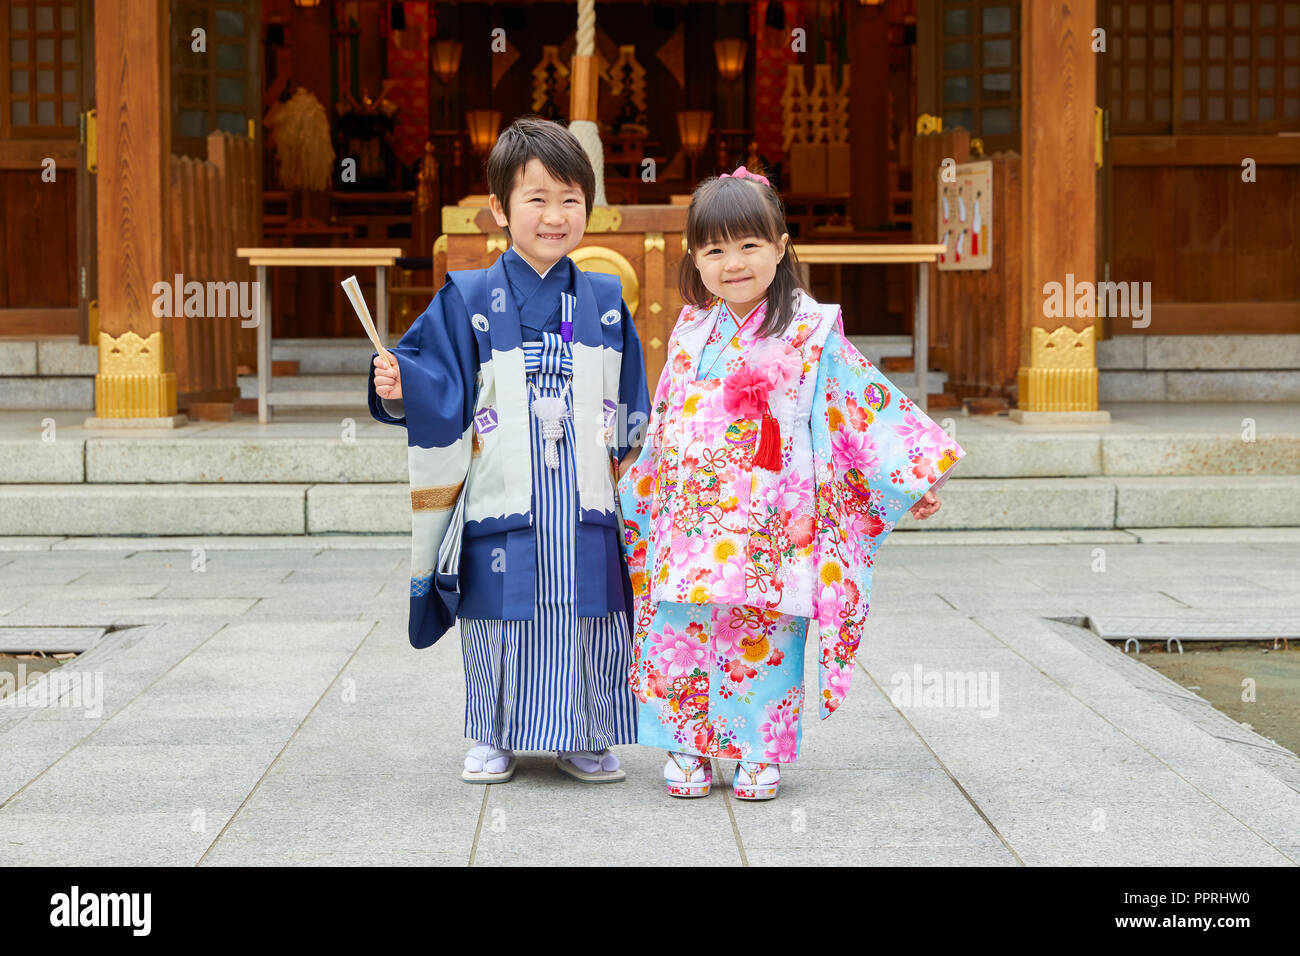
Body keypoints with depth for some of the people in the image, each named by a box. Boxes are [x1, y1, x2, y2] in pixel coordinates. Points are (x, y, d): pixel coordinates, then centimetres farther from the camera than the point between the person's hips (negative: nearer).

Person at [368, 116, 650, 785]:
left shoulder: (606, 304, 8)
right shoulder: (469, 301, -1)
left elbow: (630, 411, 13)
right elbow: (444, 393, -7)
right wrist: (401, 389, -26)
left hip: (587, 507, 2)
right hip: (503, 506, -2)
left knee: (591, 618, 6)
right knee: (499, 615, 5)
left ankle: (585, 738, 22)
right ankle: (493, 738, 22)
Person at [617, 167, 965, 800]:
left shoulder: (809, 333, -1)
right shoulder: (690, 333, 11)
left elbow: (865, 401, 1)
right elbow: (661, 427, 22)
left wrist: (913, 474, -3)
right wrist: (638, 498, 28)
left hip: (771, 523, -3)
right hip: (691, 520, 3)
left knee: (765, 633, -1)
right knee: (681, 630, 1)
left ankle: (761, 755, 12)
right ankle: (687, 750, 14)